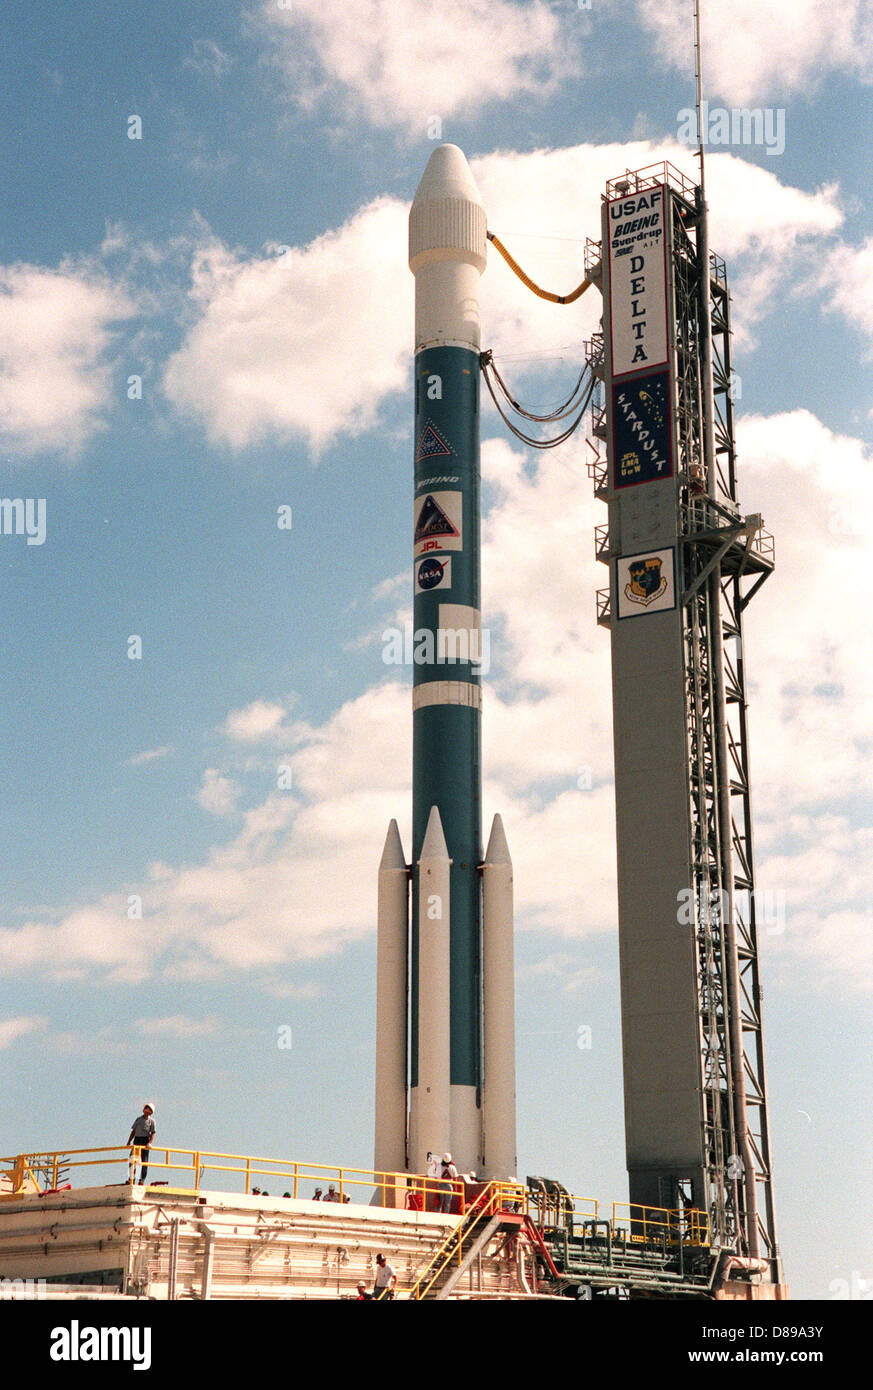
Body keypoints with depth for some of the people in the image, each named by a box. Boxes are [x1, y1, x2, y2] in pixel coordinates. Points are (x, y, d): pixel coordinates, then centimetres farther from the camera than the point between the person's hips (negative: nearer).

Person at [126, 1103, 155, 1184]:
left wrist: (149, 1143, -16)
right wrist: (129, 1141, 9)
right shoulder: (138, 1119, 16)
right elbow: (133, 1131, 17)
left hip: (145, 1140, -3)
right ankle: (132, 1178, 0)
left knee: (144, 1161, -4)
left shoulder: (151, 1121, 5)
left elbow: (153, 1133, -2)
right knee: (132, 1159, -5)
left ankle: (142, 1179, -1)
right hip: (137, 1139, 3)